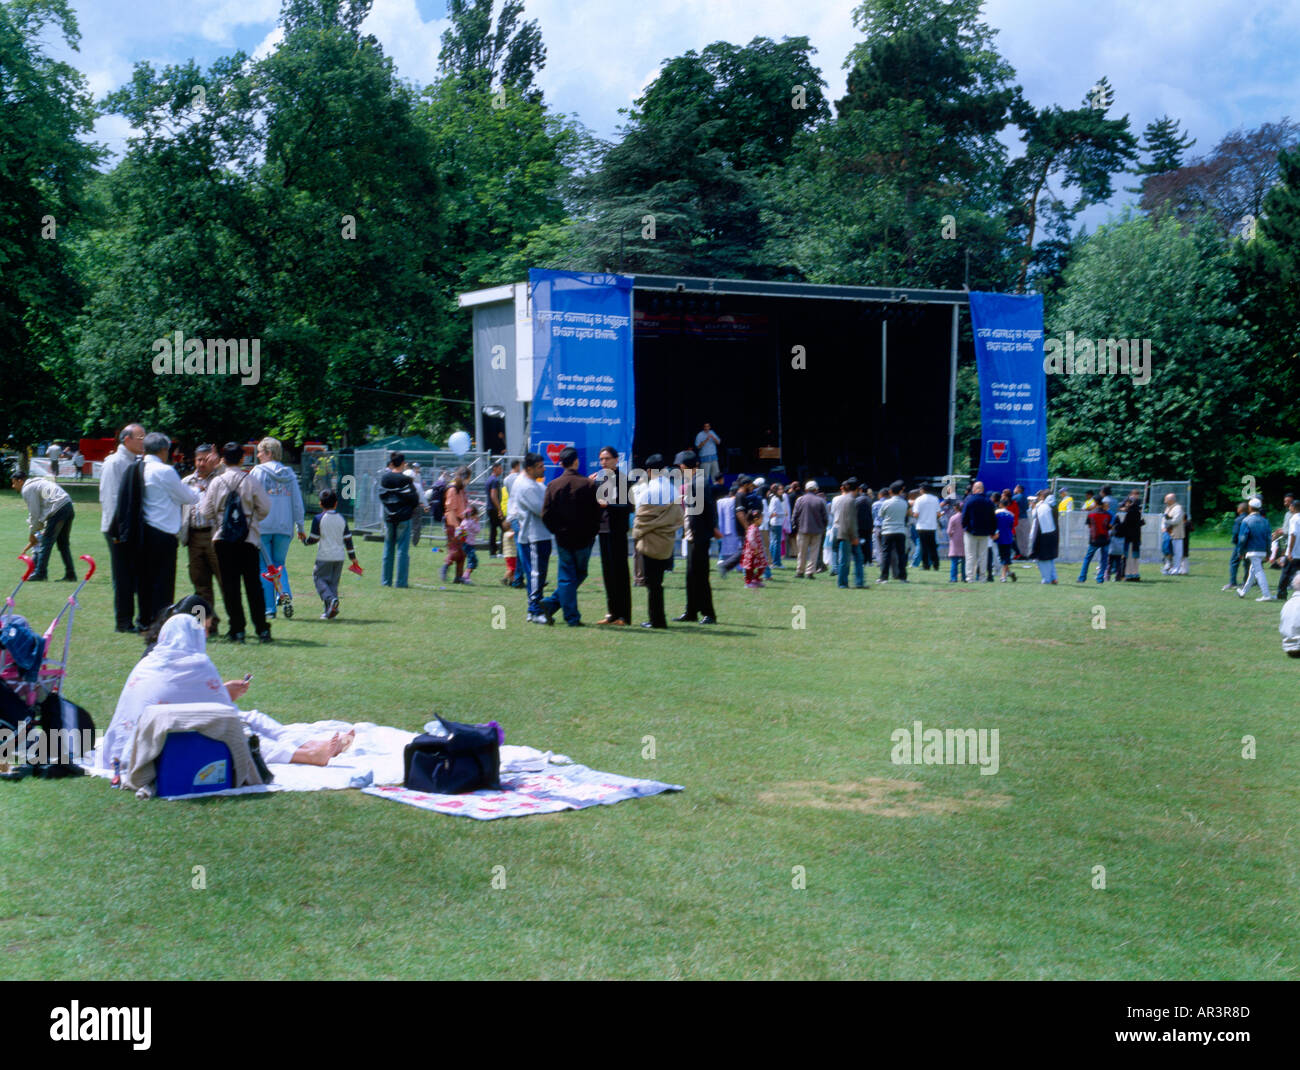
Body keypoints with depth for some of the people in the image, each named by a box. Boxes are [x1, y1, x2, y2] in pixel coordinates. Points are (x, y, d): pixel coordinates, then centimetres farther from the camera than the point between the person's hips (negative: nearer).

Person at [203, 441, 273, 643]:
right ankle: (262, 629, 4)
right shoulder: (252, 482, -5)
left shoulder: (216, 482, -3)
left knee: (229, 585, 4)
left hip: (223, 539, 0)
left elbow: (207, 512, -1)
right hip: (249, 539, 0)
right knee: (253, 584, 7)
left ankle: (237, 629, 1)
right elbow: (264, 508, -1)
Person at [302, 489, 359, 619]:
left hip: (324, 557, -4)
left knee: (319, 579, 5)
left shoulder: (318, 519, -7)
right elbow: (348, 540, 8)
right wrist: (353, 557, 15)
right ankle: (330, 611, 6)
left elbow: (314, 539, -6)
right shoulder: (342, 519, 6)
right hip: (339, 556, 4)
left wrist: (304, 540, 16)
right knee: (333, 582, 11)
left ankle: (330, 599, -21)